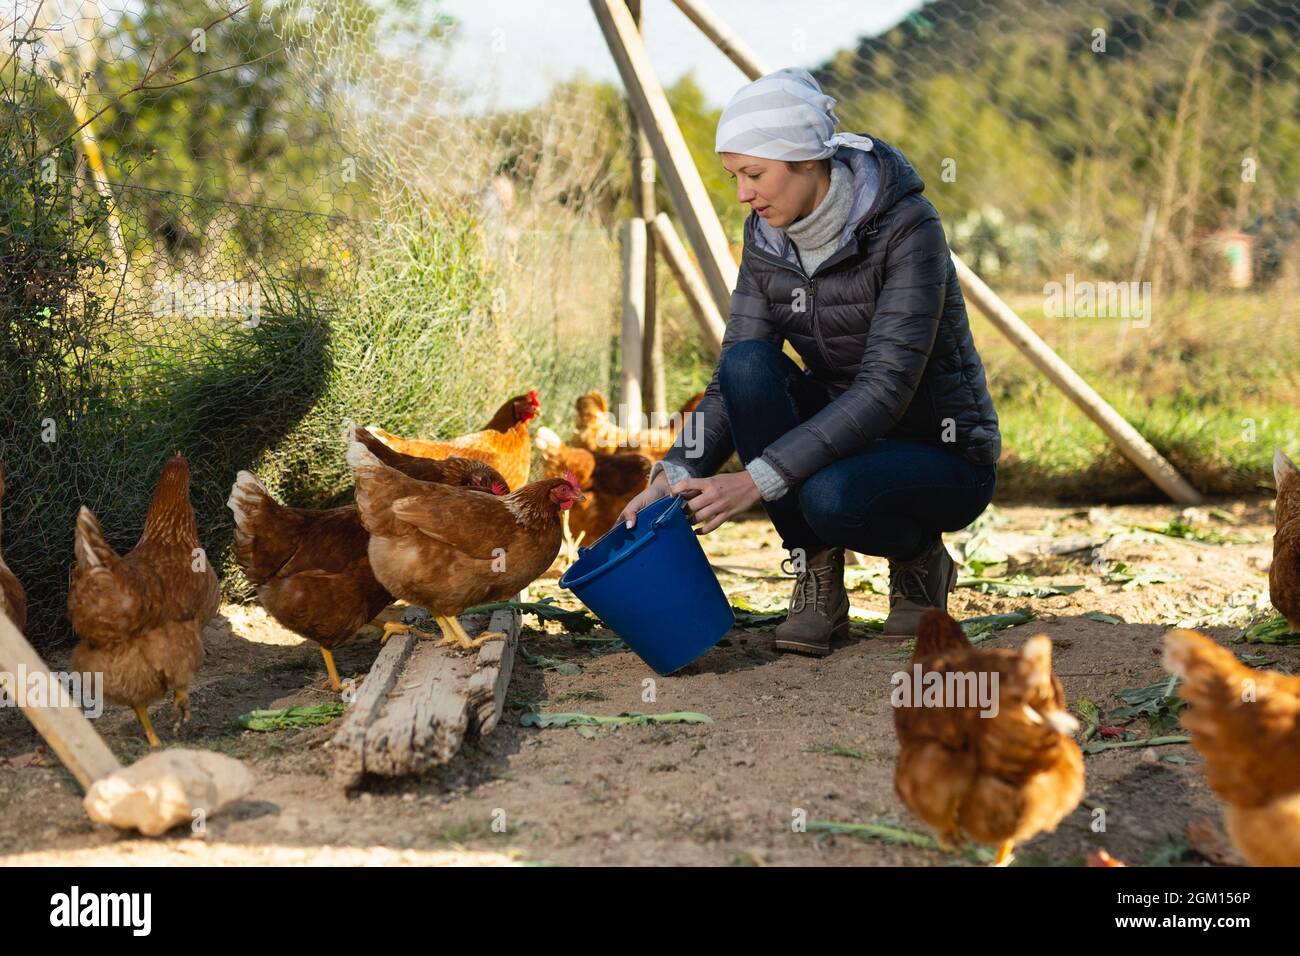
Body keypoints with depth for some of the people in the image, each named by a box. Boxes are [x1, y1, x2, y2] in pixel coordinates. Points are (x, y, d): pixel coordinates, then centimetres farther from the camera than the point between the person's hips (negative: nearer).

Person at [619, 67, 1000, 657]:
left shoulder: (906, 227, -23)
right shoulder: (767, 235, -4)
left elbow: (886, 387, -31)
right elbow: (732, 377, -8)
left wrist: (756, 481, -37)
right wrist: (676, 475, -25)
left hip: (941, 454, -6)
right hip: (841, 428, 6)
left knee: (830, 497, -37)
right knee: (749, 365, -24)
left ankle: (920, 558, -1)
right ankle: (818, 577, -11)